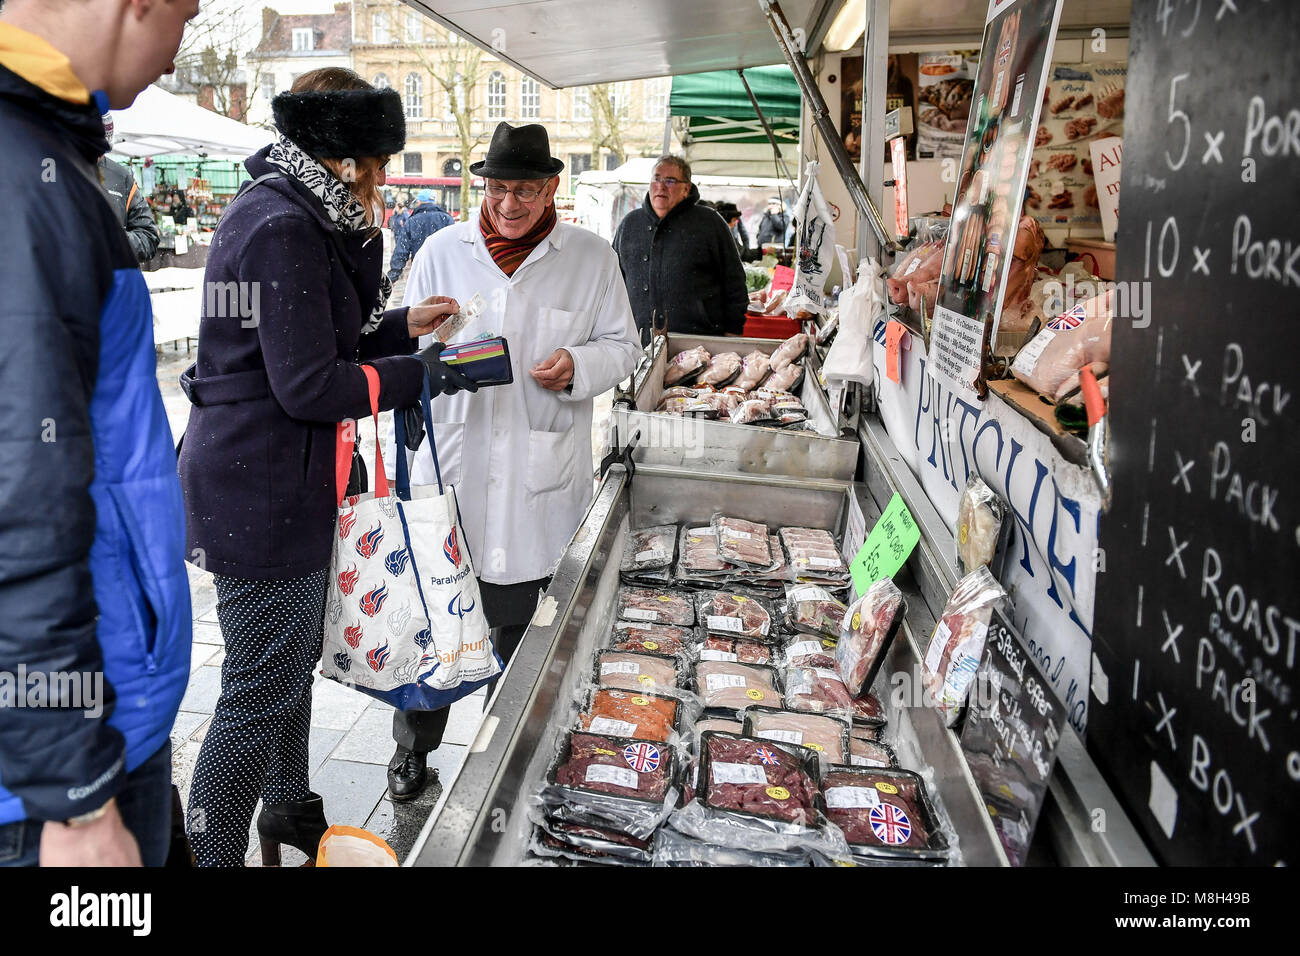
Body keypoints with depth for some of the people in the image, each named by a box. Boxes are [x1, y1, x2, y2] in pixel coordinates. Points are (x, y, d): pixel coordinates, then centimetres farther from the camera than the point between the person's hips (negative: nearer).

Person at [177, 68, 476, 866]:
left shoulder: (280, 211, 12)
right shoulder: (284, 229, -20)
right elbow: (310, 385, -23)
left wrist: (402, 326, 7)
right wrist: (425, 373, -15)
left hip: (275, 484, 11)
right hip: (265, 494, -11)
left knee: (293, 660, 24)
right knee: (261, 696, 1)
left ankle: (288, 813, 44)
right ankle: (213, 856, 19)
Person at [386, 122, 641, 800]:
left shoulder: (592, 257, 4)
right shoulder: (442, 250, 7)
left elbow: (622, 348, 7)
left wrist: (577, 366, -12)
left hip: (538, 481, 0)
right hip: (448, 466, 1)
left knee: (519, 624, 12)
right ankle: (413, 745, 27)